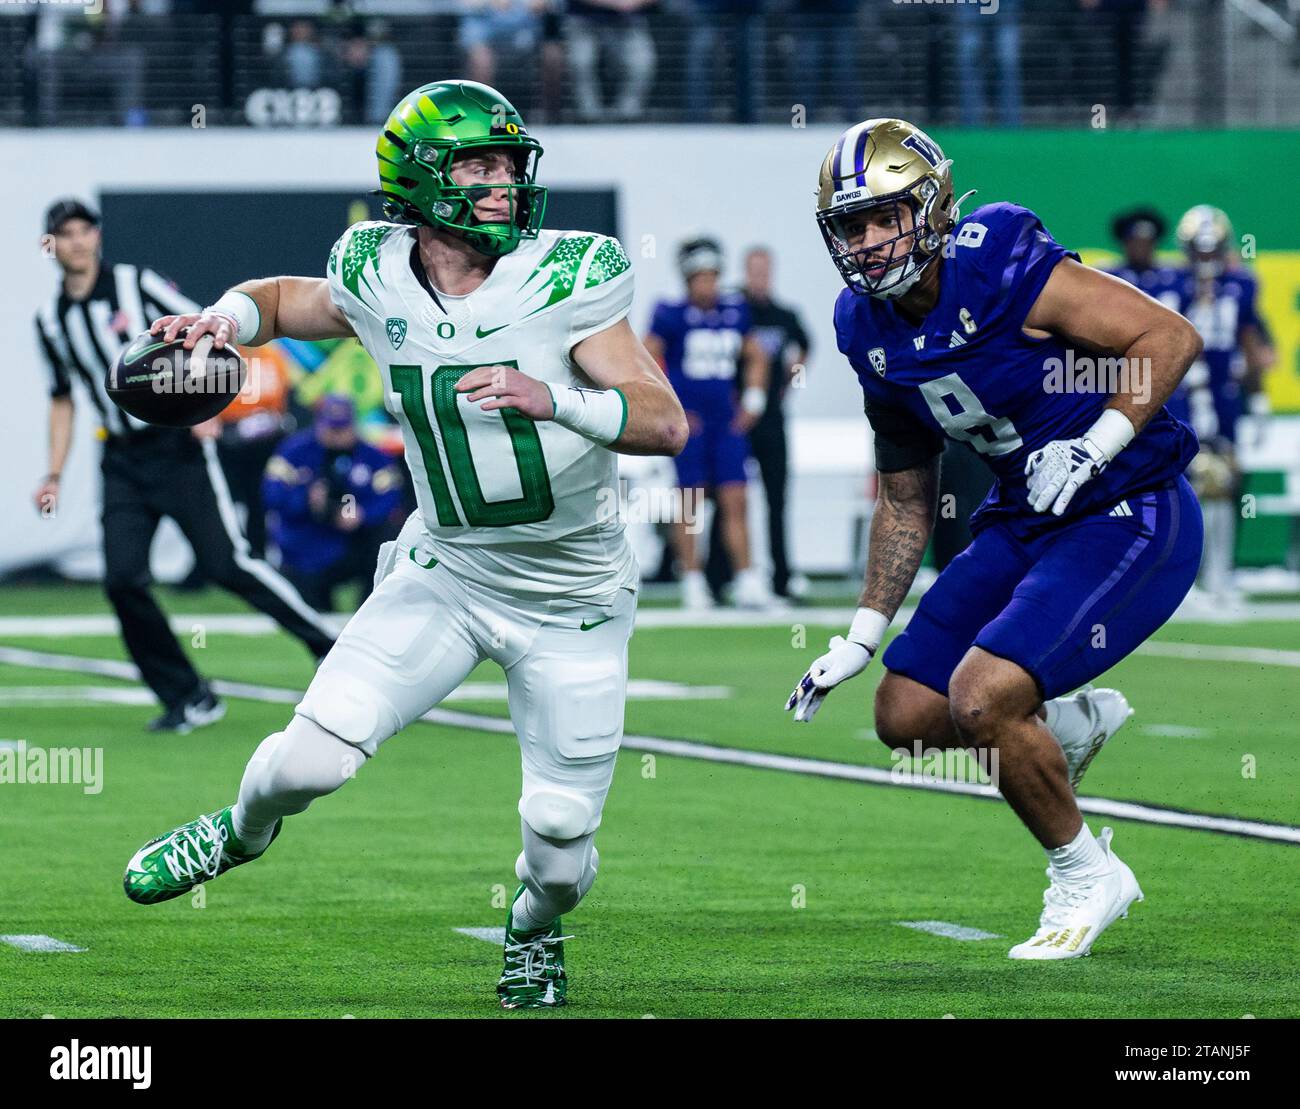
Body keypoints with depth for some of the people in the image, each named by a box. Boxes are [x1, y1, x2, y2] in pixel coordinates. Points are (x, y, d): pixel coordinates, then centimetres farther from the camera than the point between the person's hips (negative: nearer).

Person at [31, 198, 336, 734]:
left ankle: (326, 644, 2)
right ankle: (189, 699, 2)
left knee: (226, 564, -12)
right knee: (122, 578, -9)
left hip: (180, 446, -4)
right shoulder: (51, 320, 9)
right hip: (123, 463, 5)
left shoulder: (137, 284, -5)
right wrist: (54, 474, 11)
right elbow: (62, 400, 20)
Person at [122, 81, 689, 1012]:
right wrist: (223, 321, -6)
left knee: (560, 841, -2)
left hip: (573, 603, -2)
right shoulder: (380, 280, -7)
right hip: (445, 575, 2)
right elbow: (285, 300, 15)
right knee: (315, 754, -11)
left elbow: (665, 423, -20)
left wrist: (550, 398, -35)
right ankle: (244, 832, 26)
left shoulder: (566, 280, -18)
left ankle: (536, 930, 36)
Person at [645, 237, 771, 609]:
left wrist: (752, 403, 11)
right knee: (689, 501, -1)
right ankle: (692, 581, 5)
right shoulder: (671, 315, -7)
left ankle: (746, 579, 0)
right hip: (688, 421, -4)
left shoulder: (735, 312, 7)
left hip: (727, 422, 4)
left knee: (735, 501, 0)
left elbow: (755, 359, 21)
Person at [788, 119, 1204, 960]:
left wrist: (1092, 450, -27)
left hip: (1133, 519, -8)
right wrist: (863, 638, 12)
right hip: (1025, 525, 8)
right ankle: (1078, 722, 28)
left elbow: (1172, 336, -19)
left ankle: (1087, 876, 3)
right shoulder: (874, 334, 2)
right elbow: (906, 503, 13)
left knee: (980, 699, -20)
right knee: (907, 716, 4)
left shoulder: (1004, 272, -21)